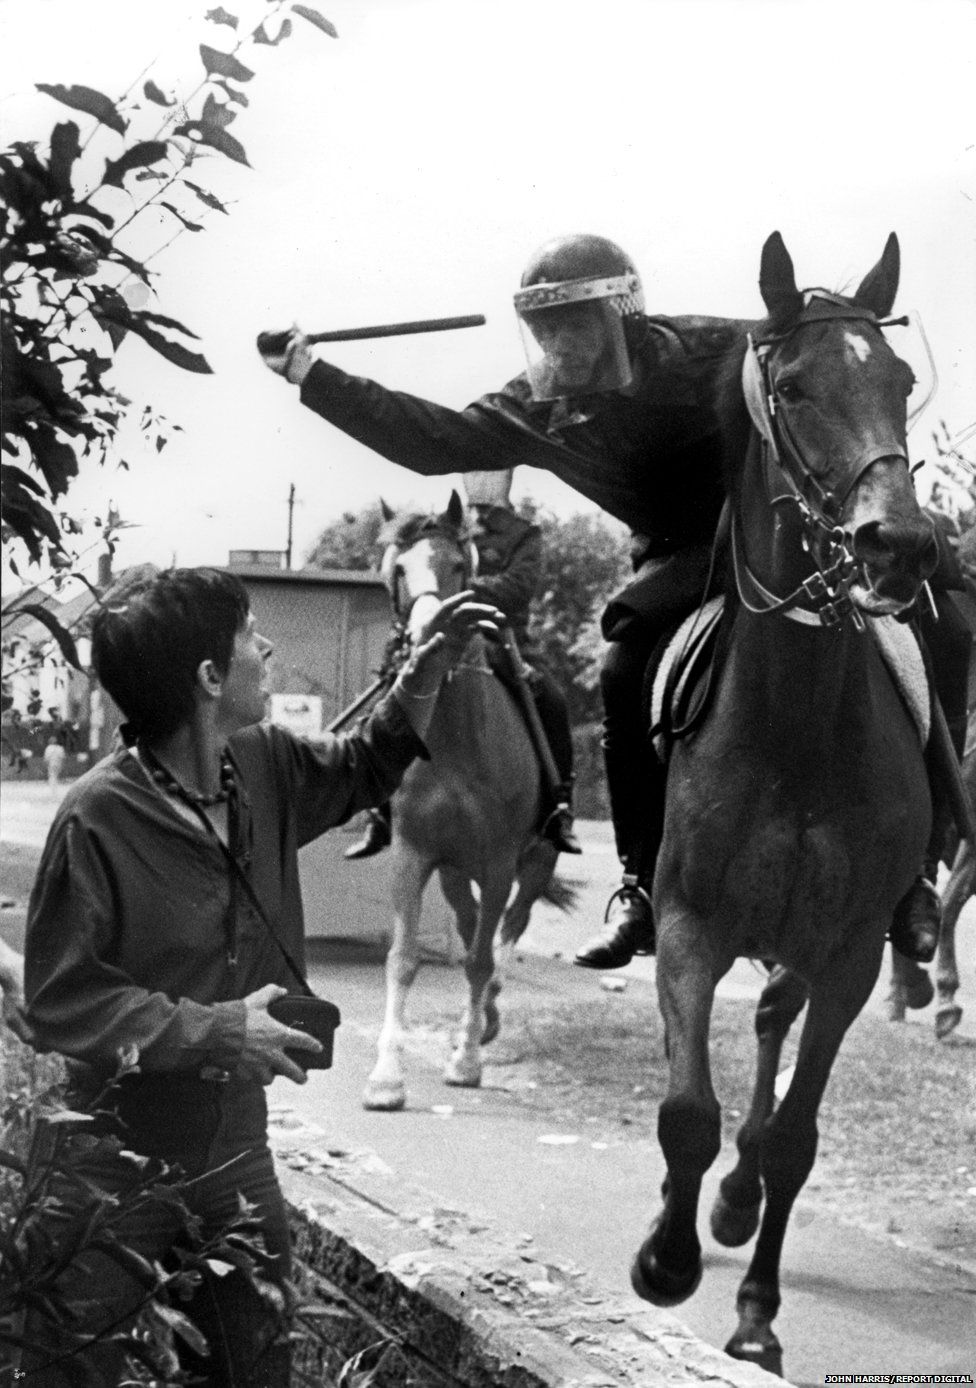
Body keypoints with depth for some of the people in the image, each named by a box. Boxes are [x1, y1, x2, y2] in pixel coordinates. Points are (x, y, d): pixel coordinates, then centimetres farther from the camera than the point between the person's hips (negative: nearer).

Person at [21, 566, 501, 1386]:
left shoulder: (264, 767, -2)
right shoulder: (97, 818, -22)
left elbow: (363, 771, 20)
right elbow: (58, 1003, -20)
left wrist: (425, 677, 4)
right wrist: (215, 1031, -24)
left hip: (235, 1152, 6)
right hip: (117, 1163, -6)